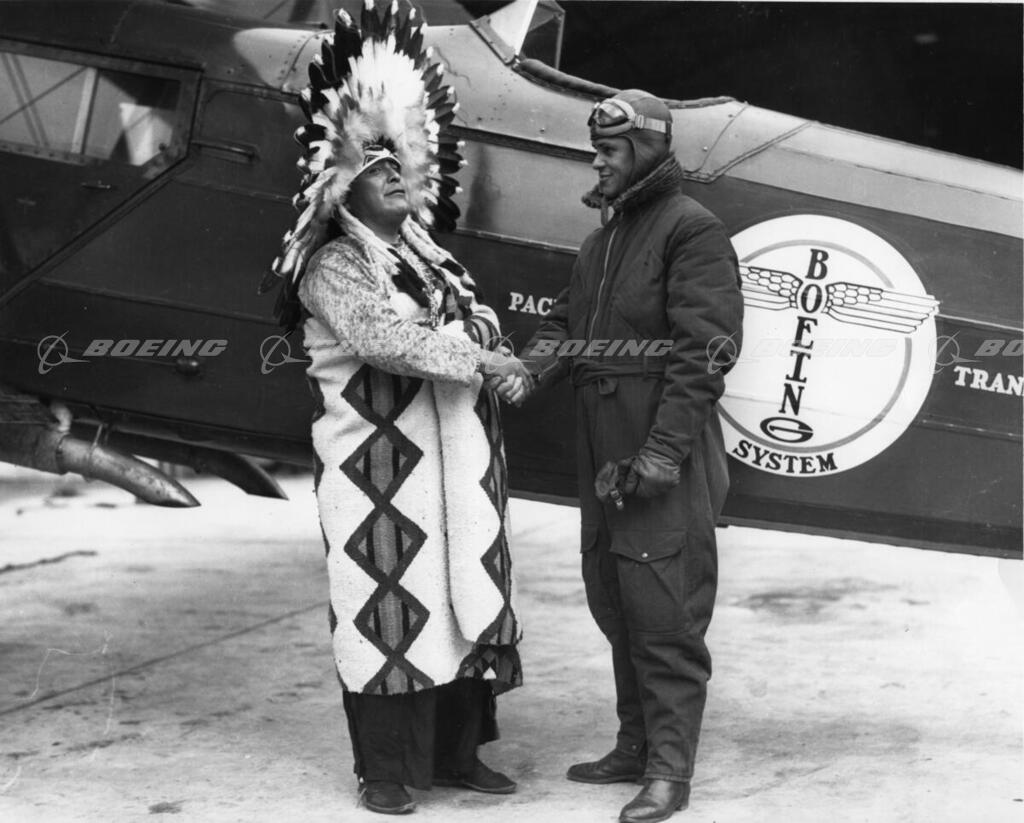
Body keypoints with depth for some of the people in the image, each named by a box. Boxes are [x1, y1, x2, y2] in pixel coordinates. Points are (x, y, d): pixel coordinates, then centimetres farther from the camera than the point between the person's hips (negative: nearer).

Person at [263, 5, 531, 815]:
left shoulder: (430, 257, 17)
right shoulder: (334, 264, -8)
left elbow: (481, 326, 16)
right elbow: (380, 336, -24)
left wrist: (506, 365, -7)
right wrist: (478, 361, -22)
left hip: (456, 465, 7)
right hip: (380, 467, -7)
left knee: (466, 597, 10)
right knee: (390, 606, -2)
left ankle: (458, 750, 21)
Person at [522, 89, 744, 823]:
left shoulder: (691, 229, -9)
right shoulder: (604, 238, 19)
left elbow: (705, 349, -16)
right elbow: (567, 323, 20)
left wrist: (663, 451, -21)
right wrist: (528, 370, -2)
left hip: (665, 462, -9)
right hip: (604, 456, 9)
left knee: (664, 611, -5)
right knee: (615, 603, 15)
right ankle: (636, 746, 27)